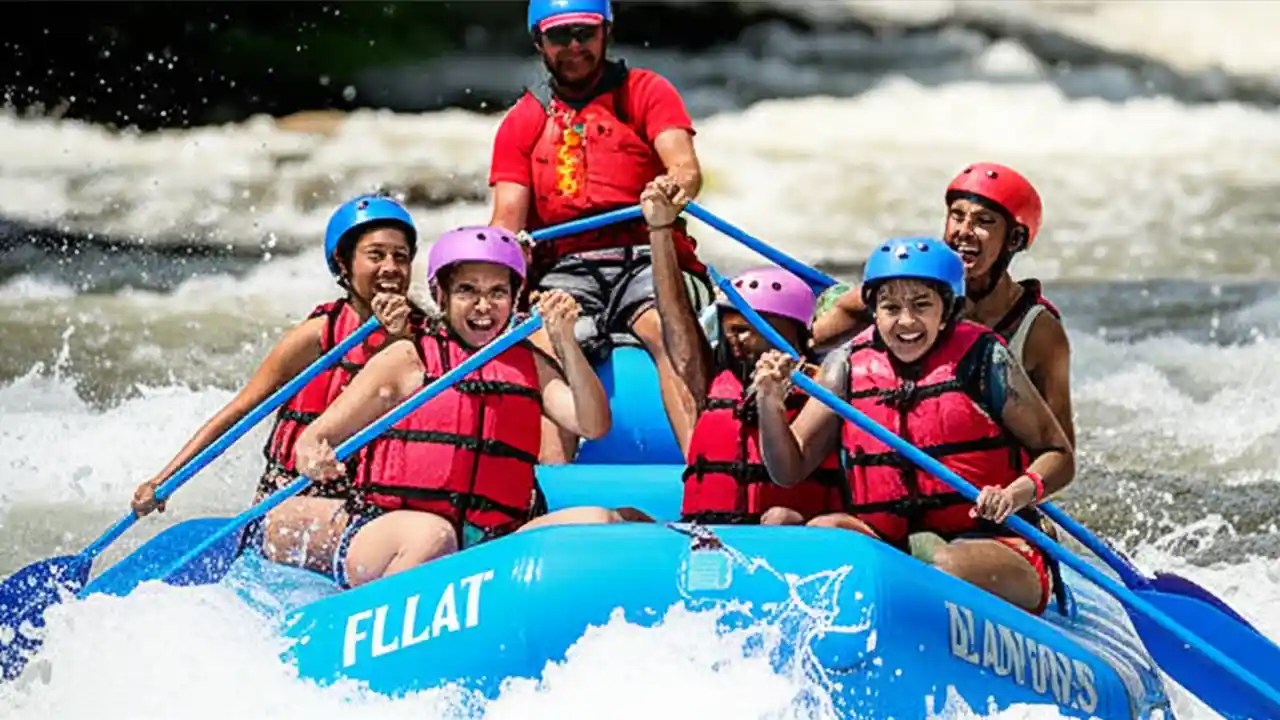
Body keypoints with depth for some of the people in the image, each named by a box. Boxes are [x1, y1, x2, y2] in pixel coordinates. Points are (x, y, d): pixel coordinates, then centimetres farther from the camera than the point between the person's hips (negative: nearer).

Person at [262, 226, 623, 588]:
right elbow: (314, 438, 5)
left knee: (599, 523, -20)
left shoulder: (531, 367, 19)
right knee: (431, 535, -39)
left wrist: (564, 342, -6)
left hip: (491, 547, 4)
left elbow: (593, 425, 4)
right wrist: (314, 460, -20)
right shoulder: (407, 359, 7)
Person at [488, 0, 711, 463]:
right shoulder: (522, 122, 18)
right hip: (564, 268, 1)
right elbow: (507, 219, 8)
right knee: (543, 347, -31)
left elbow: (685, 166, -6)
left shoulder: (646, 92, 12)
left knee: (667, 329, -34)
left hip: (648, 258, -1)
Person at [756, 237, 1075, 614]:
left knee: (951, 567, -36)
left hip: (993, 546, -4)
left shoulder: (982, 358, -2)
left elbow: (1060, 456, 1)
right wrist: (770, 402, -10)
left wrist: (1019, 493, -20)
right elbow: (789, 471, 7)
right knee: (824, 532, -22)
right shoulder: (847, 366, 6)